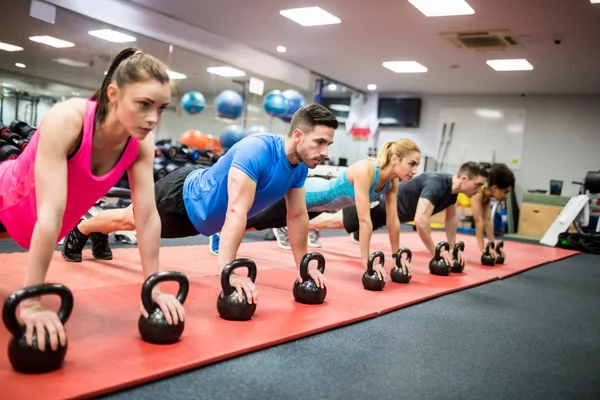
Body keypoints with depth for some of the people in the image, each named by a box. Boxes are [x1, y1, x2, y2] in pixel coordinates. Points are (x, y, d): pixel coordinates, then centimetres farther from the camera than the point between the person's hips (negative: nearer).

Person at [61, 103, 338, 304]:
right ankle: (79, 232, 48)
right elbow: (237, 212, -48)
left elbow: (297, 216, -5)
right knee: (129, 219, 19)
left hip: (204, 214, 7)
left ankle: (100, 237, 58)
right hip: (184, 198, -7)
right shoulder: (256, 151, -41)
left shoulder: (299, 166, -16)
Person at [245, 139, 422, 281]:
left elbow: (392, 220, -7)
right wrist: (366, 261, -36)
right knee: (255, 221, 12)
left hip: (321, 198, 8)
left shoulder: (393, 181, -15)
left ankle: (283, 229, 70)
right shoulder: (365, 170, -39)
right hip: (305, 195, -8)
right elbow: (364, 219, -39)